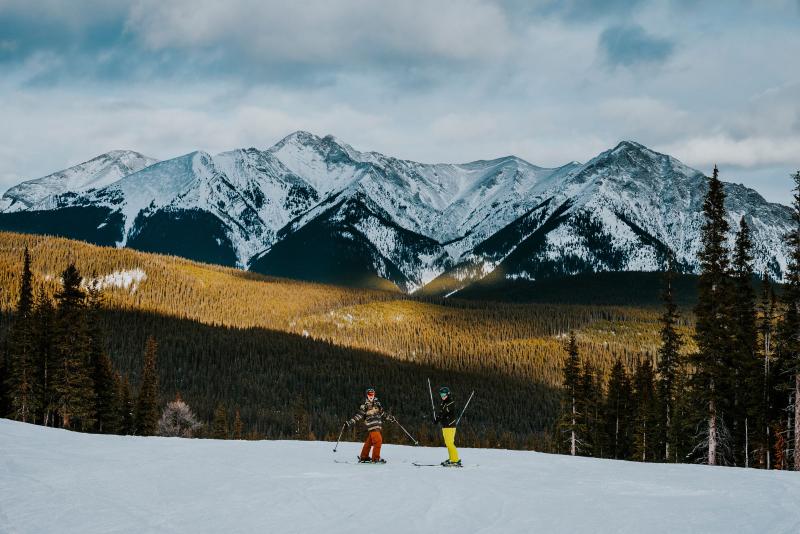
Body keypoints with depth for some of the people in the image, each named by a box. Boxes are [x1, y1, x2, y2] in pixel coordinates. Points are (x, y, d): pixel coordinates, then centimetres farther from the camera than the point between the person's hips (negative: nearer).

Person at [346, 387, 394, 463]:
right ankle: (376, 458, -14)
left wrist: (390, 418, 27)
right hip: (372, 426, -5)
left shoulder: (377, 403, 15)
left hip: (378, 425, 5)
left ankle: (363, 457, 19)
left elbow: (383, 413, 26)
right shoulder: (364, 406, 1)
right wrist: (350, 422, -10)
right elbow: (358, 415, -2)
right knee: (378, 440, -16)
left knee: (369, 441, 10)